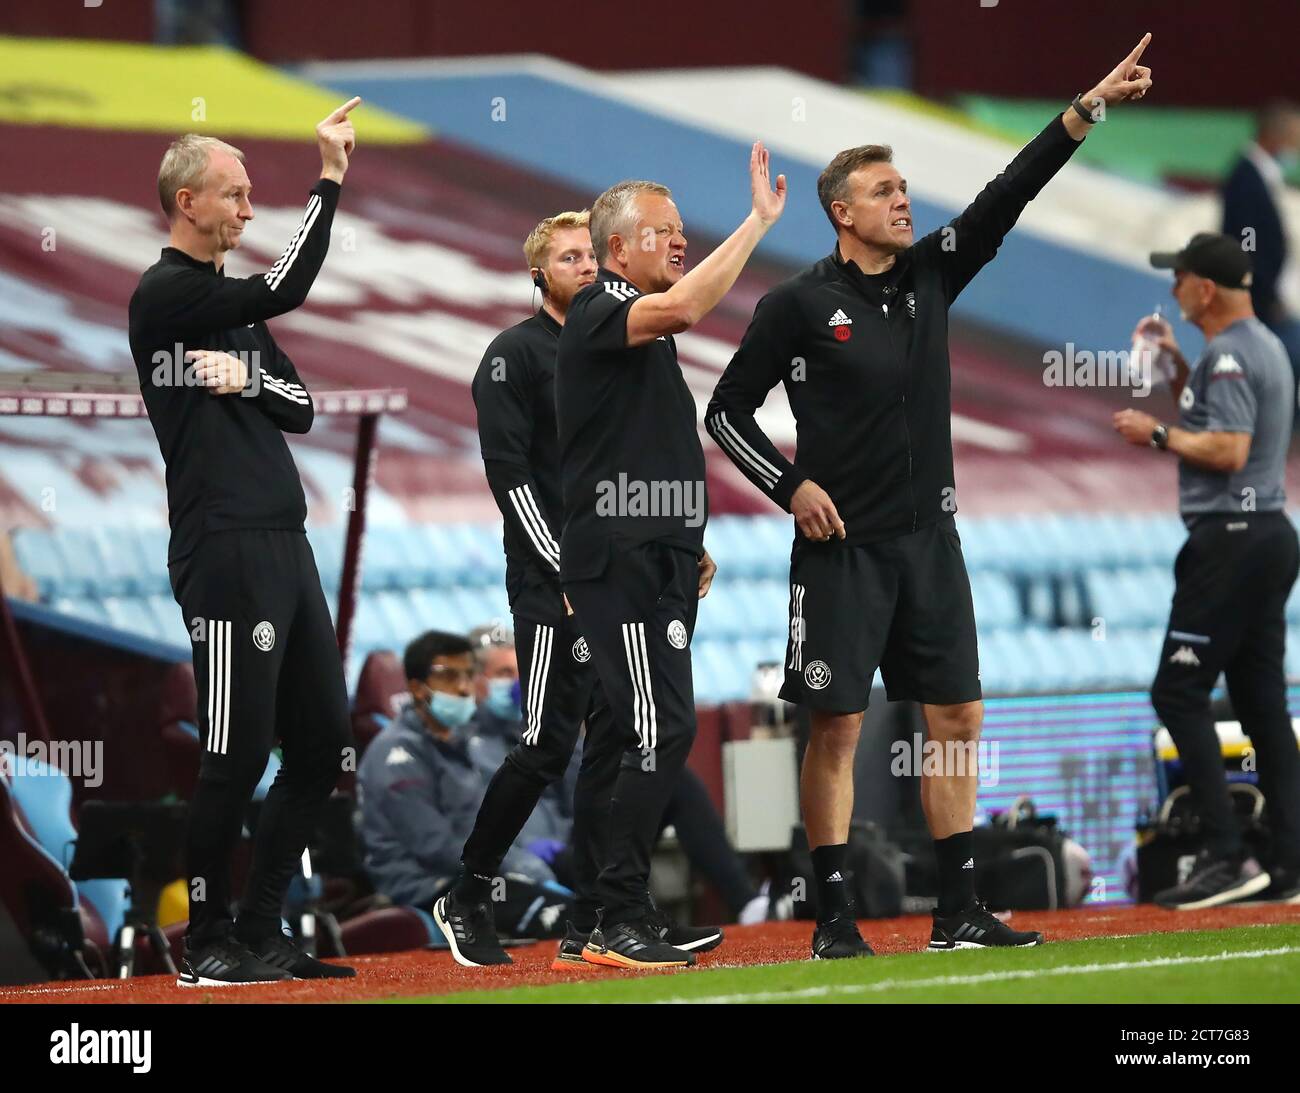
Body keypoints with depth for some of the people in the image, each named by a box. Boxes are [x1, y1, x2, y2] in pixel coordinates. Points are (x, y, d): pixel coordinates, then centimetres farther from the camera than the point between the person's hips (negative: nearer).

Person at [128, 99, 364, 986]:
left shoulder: (232, 303, 21)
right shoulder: (165, 295, -7)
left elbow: (300, 406, 17)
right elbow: (286, 290, -18)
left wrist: (250, 376, -4)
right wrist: (330, 179, -13)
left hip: (285, 547, 9)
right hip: (225, 554, -9)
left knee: (323, 746, 9)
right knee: (239, 754, -8)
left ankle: (261, 934, 16)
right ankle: (209, 944, 2)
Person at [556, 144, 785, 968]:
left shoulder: (650, 333, 19)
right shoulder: (598, 315, -10)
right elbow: (681, 307, -31)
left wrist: (691, 542, 23)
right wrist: (759, 221, -27)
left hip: (662, 560, 10)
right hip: (617, 559, -10)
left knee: (654, 737, 9)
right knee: (663, 730, -16)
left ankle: (627, 918, 13)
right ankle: (620, 924, -14)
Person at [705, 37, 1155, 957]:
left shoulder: (930, 275, 8)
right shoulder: (798, 305, -5)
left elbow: (1009, 195, 2)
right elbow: (728, 411, 0)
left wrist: (1092, 106, -6)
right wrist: (791, 486, -11)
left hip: (929, 538, 6)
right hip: (842, 546, -6)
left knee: (957, 717, 5)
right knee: (837, 726, -4)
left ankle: (960, 913, 11)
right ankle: (834, 920, 1)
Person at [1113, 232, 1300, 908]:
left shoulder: (1229, 354, -14)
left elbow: (1229, 450, -23)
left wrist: (1158, 435, -12)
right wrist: (1177, 367, 20)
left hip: (1230, 540, -10)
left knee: (1178, 692, -9)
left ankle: (1226, 858, -16)